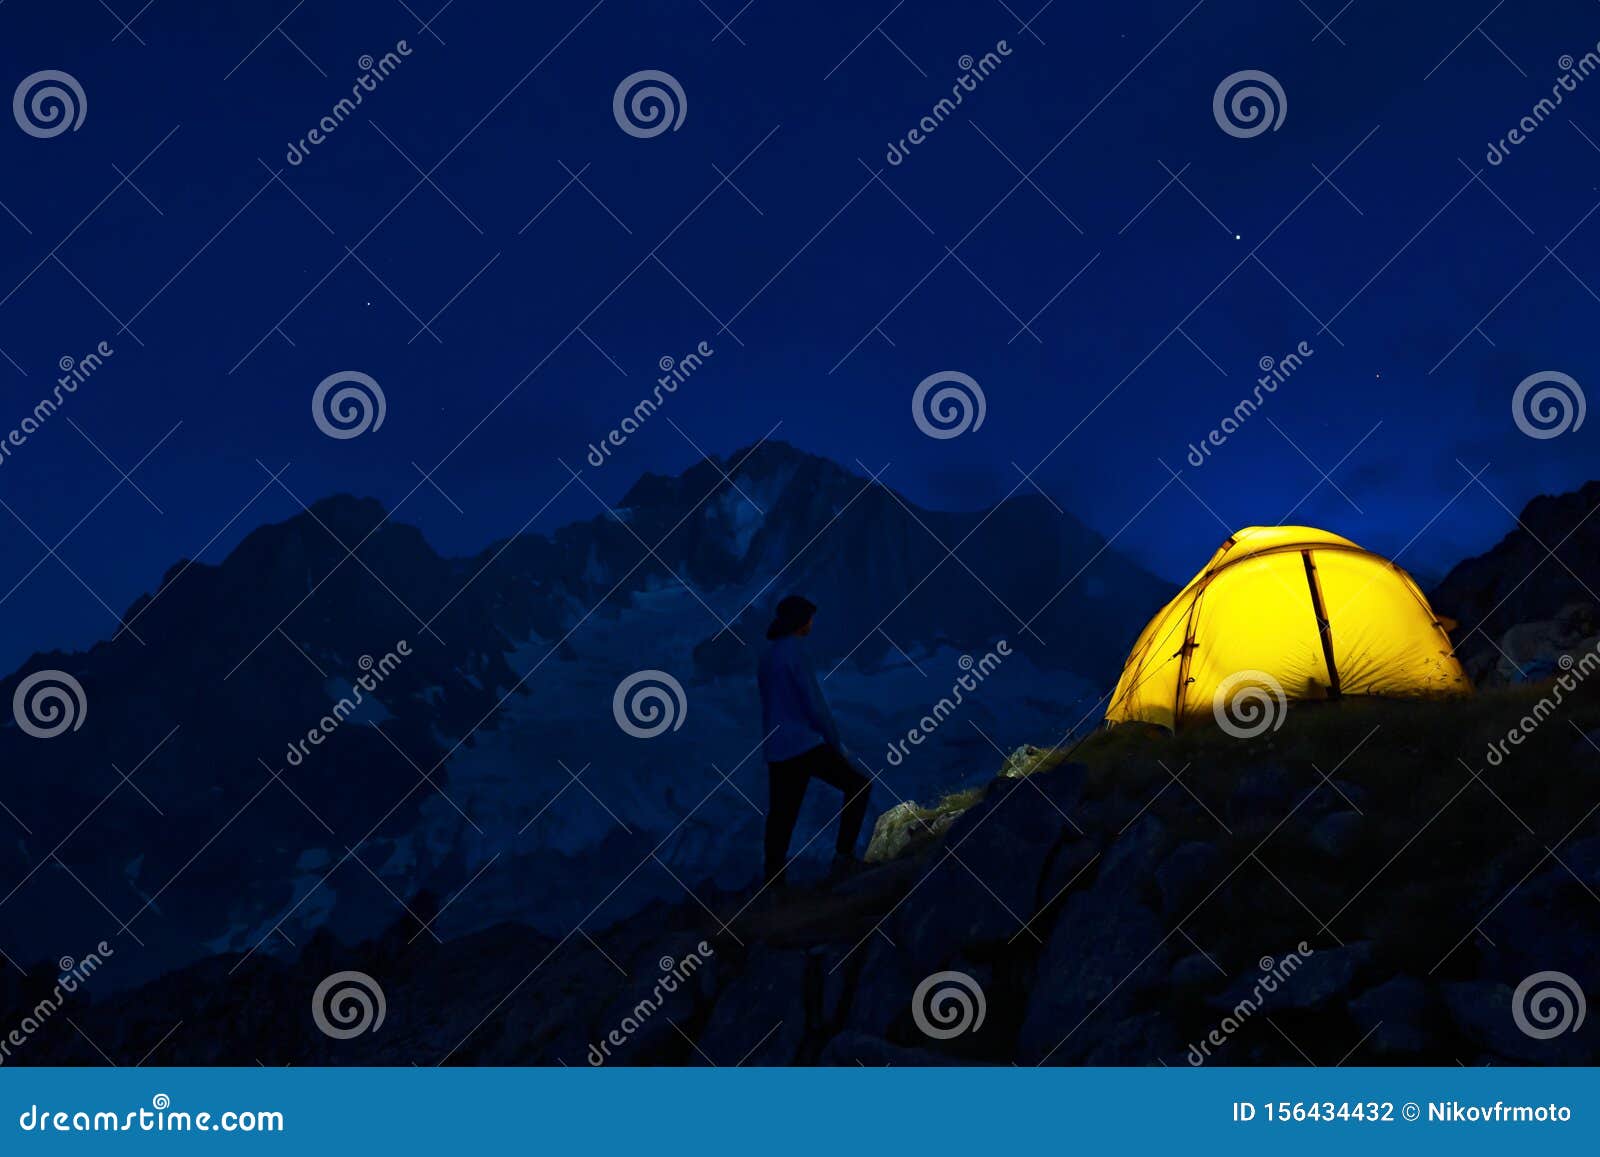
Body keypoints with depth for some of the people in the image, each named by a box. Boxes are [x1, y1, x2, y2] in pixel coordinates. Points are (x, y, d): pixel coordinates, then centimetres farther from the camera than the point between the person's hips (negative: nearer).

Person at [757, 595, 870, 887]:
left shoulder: (768, 656, 14)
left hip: (776, 750, 8)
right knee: (858, 785, 7)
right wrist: (837, 743, -5)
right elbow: (814, 703, -15)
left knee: (781, 819, 9)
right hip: (803, 745, -8)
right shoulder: (795, 651, -12)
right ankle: (843, 855, 1)